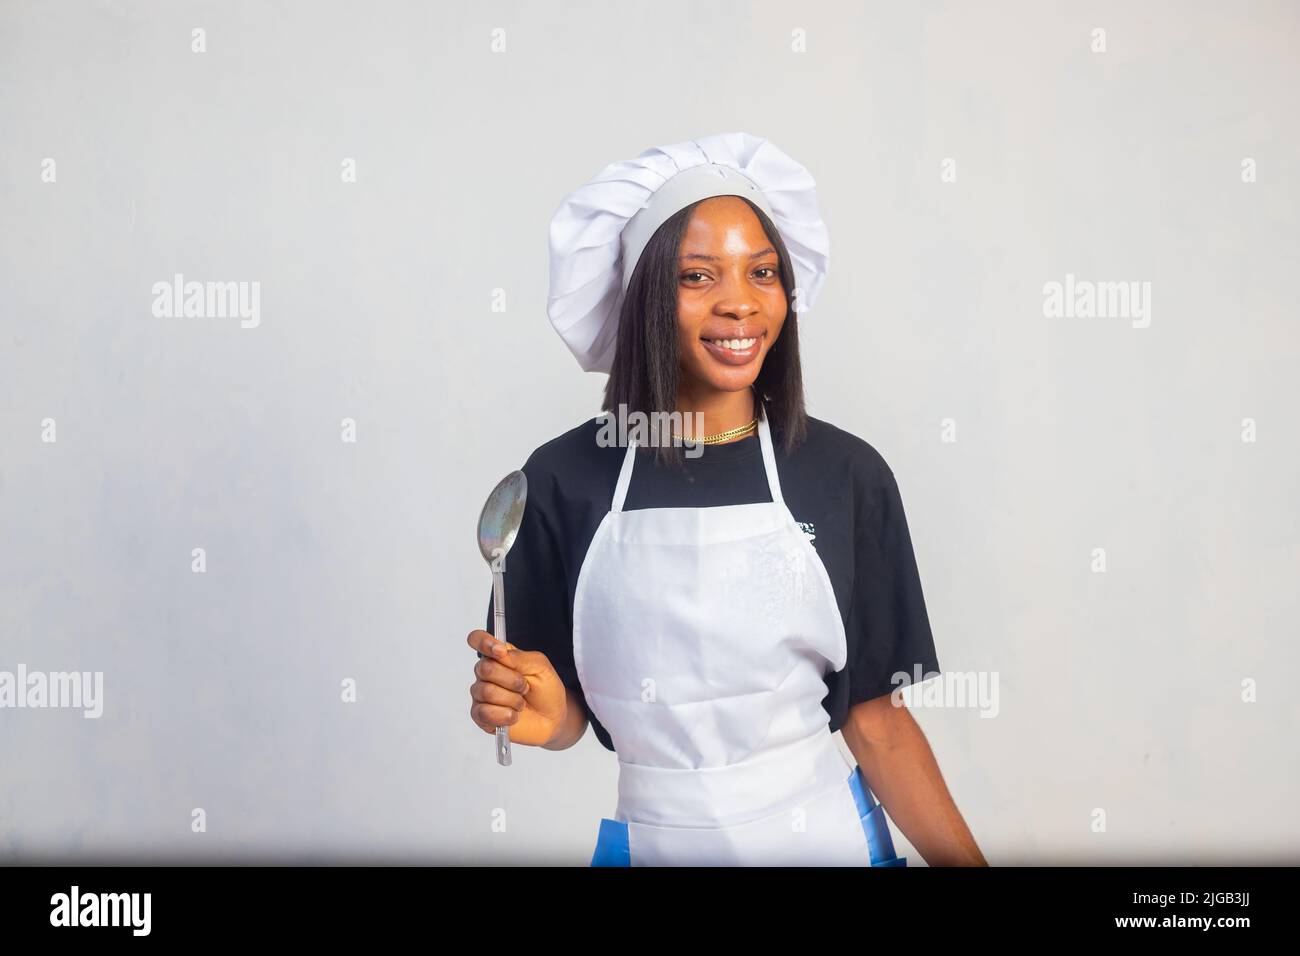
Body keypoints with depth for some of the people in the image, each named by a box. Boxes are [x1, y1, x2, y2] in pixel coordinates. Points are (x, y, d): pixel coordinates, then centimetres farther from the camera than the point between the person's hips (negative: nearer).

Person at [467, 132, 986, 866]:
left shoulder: (847, 473, -7)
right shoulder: (563, 479, -9)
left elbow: (877, 715, -4)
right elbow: (568, 713, 0)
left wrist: (965, 857, -13)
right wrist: (539, 716, -21)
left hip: (823, 834, 1)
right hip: (645, 839, 0)